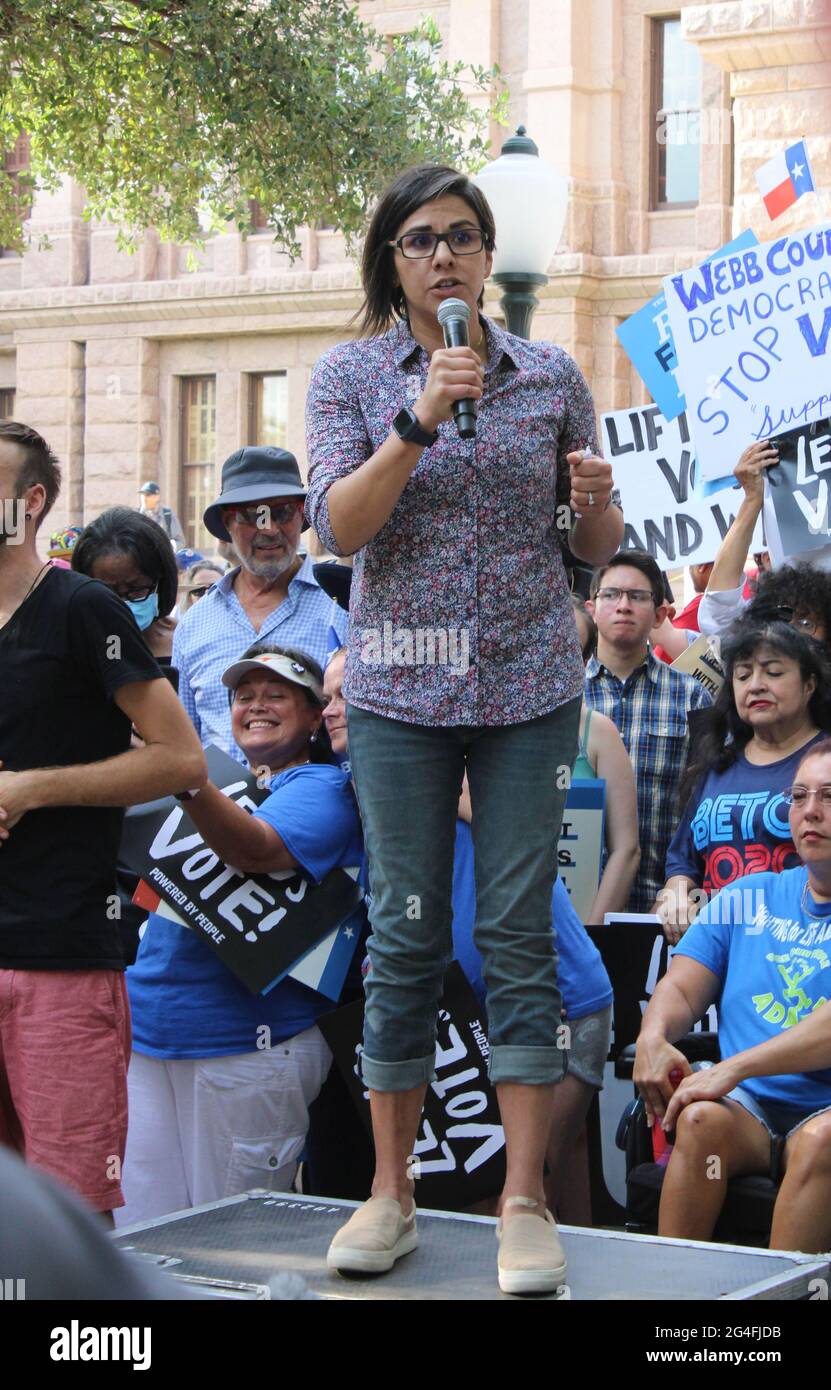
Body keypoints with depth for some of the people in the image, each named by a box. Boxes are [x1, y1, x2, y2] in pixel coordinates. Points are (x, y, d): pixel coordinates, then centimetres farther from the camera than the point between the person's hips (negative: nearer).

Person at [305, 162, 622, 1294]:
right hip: (402, 683, 0)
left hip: (530, 682, 1)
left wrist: (597, 501, -11)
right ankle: (391, 1195, 13)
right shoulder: (351, 376, 3)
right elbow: (339, 528, -11)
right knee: (406, 935, 3)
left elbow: (597, 551, 12)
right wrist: (421, 419, -22)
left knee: (520, 934, -2)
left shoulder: (551, 375, 7)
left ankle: (525, 1203, 2)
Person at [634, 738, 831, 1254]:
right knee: (701, 1120, -29)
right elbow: (681, 989, 13)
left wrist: (738, 1067, -20)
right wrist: (654, 1038, -10)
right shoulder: (745, 901, 19)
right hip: (750, 1110, 3)